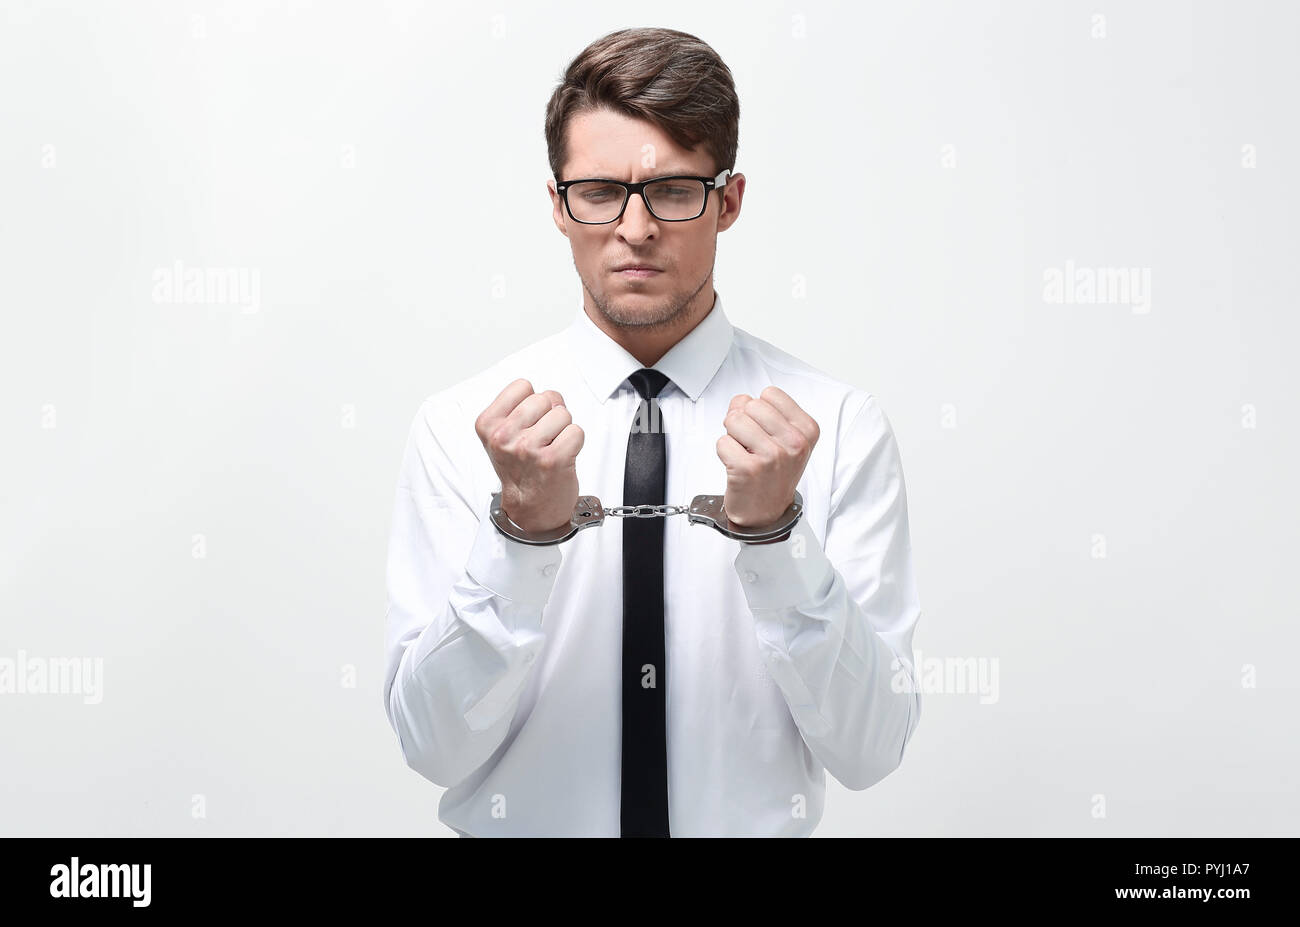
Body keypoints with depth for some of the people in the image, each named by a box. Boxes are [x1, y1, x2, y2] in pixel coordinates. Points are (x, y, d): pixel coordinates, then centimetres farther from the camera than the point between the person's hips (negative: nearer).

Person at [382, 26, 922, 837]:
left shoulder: (840, 425, -5)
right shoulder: (459, 427, -4)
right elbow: (435, 748, -9)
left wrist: (775, 534, -21)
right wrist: (520, 530, -22)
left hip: (760, 826, 0)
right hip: (519, 828, 0)